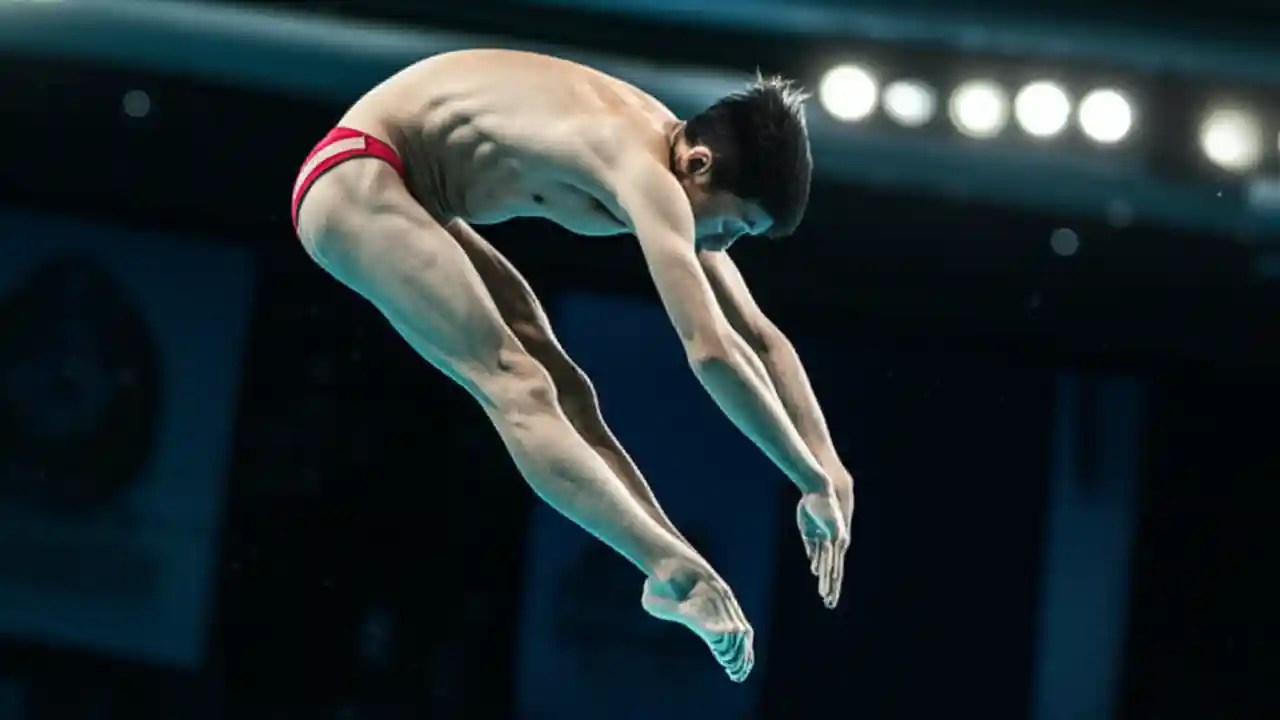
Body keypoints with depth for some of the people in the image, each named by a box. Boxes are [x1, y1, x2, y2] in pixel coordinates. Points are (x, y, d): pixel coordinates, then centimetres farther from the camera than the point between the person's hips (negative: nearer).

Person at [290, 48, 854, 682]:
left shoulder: (667, 174, 3)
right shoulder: (644, 169, -27)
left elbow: (761, 338, 10)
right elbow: (712, 350, -34)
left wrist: (830, 468, 3)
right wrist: (816, 481, -26)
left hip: (408, 196, 11)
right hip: (355, 179, -11)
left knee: (563, 395, 3)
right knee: (517, 388, -21)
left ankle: (679, 573, -1)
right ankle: (676, 574, -30)